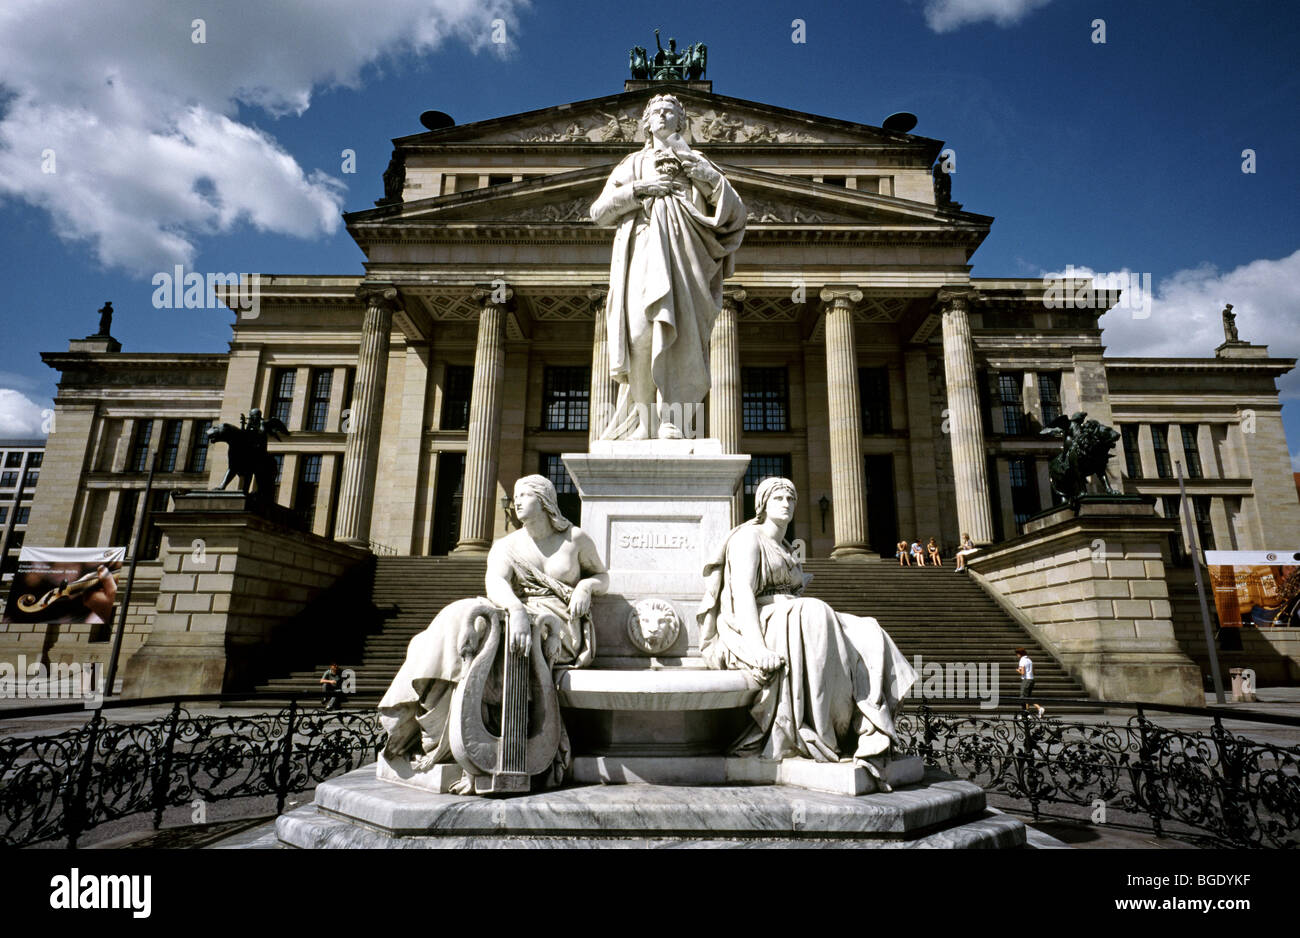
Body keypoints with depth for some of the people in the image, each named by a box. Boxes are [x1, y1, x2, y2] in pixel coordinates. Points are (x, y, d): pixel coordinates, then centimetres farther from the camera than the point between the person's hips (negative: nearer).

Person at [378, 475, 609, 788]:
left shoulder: (575, 538, 7)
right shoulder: (507, 546, 8)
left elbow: (602, 577, 18)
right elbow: (495, 582, -12)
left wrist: (585, 587, -7)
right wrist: (517, 610, -35)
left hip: (561, 628, -3)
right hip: (518, 614, 4)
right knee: (462, 616, -28)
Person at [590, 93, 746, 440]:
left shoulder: (693, 163, 24)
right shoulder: (631, 165, 28)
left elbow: (732, 206, 7)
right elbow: (598, 212, 15)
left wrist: (687, 158, 4)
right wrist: (639, 189, 1)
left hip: (679, 251, 0)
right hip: (641, 251, 1)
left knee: (675, 327, -20)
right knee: (640, 329, -19)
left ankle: (670, 419, -25)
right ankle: (644, 421, -19)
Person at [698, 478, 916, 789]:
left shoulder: (786, 549, 25)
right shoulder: (748, 537, -3)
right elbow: (742, 595, -17)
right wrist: (758, 648, -30)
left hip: (794, 626, 8)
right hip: (754, 631, -8)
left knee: (866, 638, -12)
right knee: (811, 614, -36)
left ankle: (866, 742, -23)